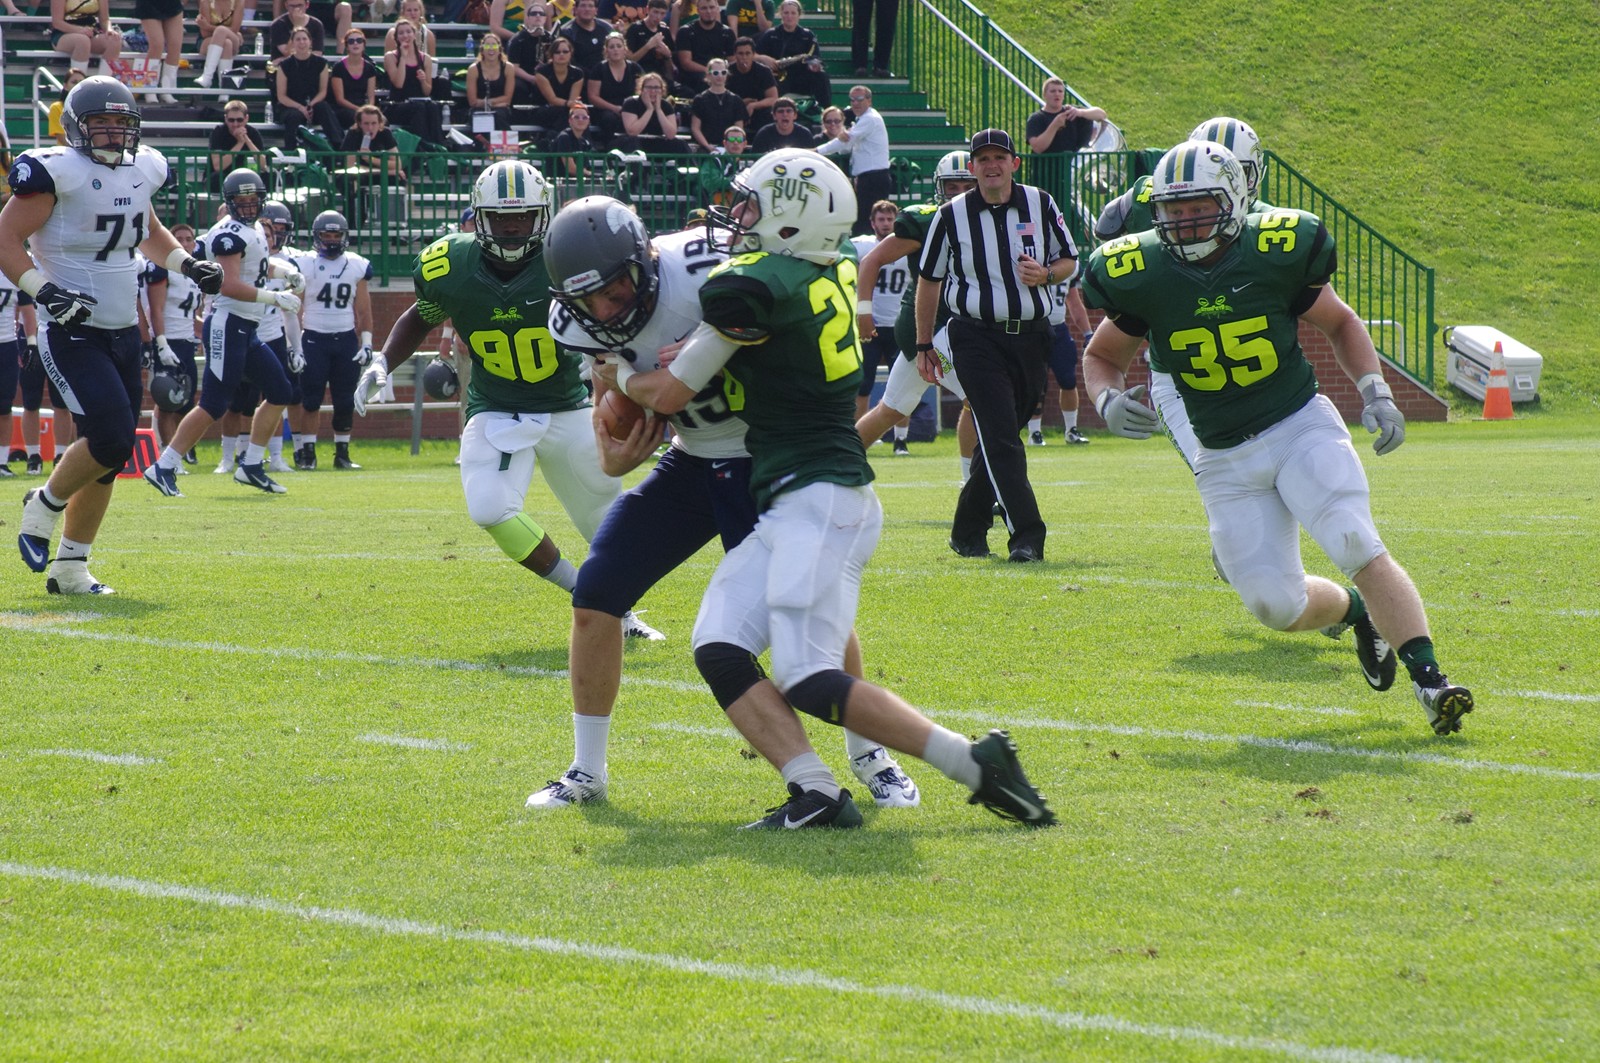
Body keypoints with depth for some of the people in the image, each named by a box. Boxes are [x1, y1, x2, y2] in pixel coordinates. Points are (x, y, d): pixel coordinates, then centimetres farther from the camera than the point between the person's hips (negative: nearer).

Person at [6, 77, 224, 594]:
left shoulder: (138, 172, 9)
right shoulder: (55, 174, -13)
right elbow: (6, 239, -14)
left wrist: (187, 264, 12)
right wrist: (45, 291, -25)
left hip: (123, 334, 7)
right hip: (73, 335, -7)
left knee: (107, 457, 7)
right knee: (111, 437, -20)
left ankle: (70, 567, 16)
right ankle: (45, 506, 6)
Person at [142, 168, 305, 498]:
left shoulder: (253, 229, 15)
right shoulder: (231, 234, -16)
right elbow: (229, 285, -26)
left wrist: (285, 271, 16)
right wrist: (275, 298, -23)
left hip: (246, 331, 10)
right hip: (228, 325, -10)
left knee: (280, 393, 13)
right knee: (213, 405, -11)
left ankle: (251, 465, 17)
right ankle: (163, 468, -8)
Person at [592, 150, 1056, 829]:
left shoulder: (751, 288, -15)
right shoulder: (832, 272, 10)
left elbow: (669, 396, -4)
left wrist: (618, 375, 16)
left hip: (818, 499, -10)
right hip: (790, 510, 10)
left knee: (809, 679, -14)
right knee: (720, 649, -1)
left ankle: (975, 763, -11)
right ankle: (814, 792, -13)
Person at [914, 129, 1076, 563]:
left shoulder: (1040, 205, 3)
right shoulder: (953, 215, -1)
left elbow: (1069, 261, 13)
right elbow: (929, 280, 8)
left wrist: (1046, 274, -11)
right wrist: (924, 345, 10)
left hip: (1030, 337, 3)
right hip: (977, 338, -3)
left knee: (998, 441, 10)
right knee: (1001, 440, -14)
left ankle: (968, 531, 23)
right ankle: (1026, 535, -18)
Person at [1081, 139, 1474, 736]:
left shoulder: (1276, 253, -9)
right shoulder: (1141, 275, -7)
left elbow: (1339, 324, 9)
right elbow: (1101, 357, 11)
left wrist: (1375, 392, -5)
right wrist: (1108, 401, -11)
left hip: (1301, 426, -2)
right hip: (1226, 460, 2)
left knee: (1358, 550, -23)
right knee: (1276, 606, -4)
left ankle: (1429, 680, -24)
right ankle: (1356, 613, 28)